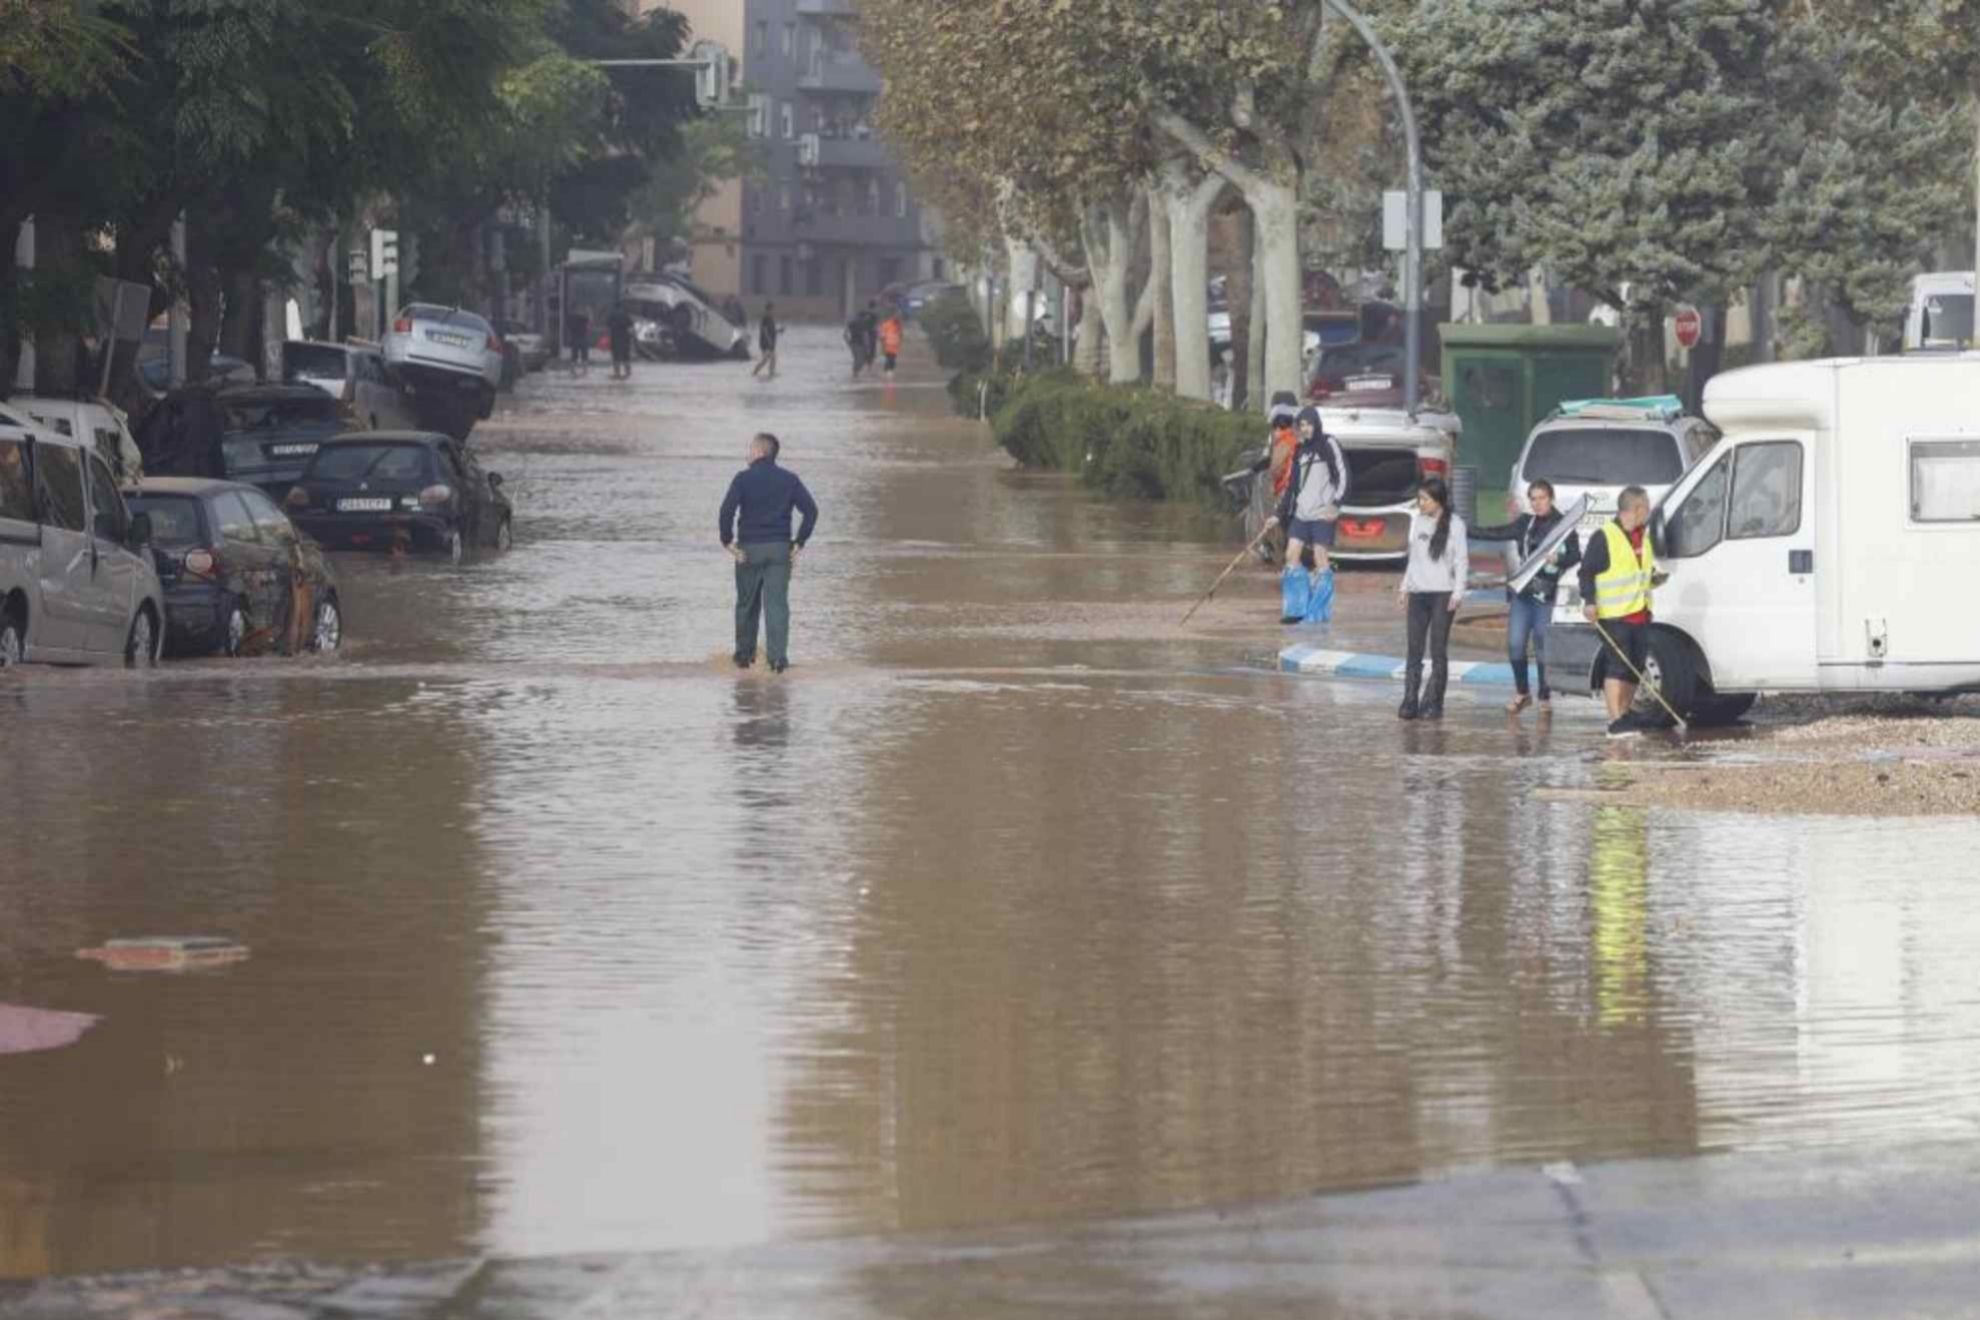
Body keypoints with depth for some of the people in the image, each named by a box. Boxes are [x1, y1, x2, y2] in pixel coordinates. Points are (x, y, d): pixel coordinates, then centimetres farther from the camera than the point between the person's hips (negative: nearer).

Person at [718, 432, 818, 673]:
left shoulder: (743, 479, -5)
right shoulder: (789, 479, 4)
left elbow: (727, 510, -17)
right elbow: (810, 510, -2)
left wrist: (727, 541, -8)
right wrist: (799, 542, 2)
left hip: (749, 548, -1)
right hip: (780, 549, 1)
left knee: (747, 604, 13)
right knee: (777, 603, -2)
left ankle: (744, 655, 23)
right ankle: (778, 657, -14)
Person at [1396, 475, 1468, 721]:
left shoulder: (1454, 524, -5)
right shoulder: (1416, 520, 10)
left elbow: (1461, 561, -5)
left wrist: (1457, 593, -12)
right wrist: (1405, 586, 15)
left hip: (1442, 594, -5)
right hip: (1418, 593, 5)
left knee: (1438, 650, -2)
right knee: (1414, 649, 0)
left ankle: (1433, 703, 0)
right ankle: (1409, 702, -2)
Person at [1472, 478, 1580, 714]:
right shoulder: (1525, 523, 14)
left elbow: (1575, 556, -8)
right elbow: (1497, 533, 20)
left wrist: (1558, 559, -28)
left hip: (1546, 593, -5)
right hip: (1521, 591, 5)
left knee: (1542, 647, -2)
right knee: (1515, 644, 0)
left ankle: (1545, 697, 10)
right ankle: (1522, 693, 15)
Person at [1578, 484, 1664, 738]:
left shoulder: (1643, 536, 15)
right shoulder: (1604, 538, -10)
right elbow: (1586, 572, -10)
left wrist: (1653, 578, 8)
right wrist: (1589, 601, -21)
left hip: (1640, 614, 8)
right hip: (1614, 616, -8)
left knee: (1635, 669, 11)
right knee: (1617, 667, -13)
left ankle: (1624, 714, 23)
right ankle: (1616, 721, -15)